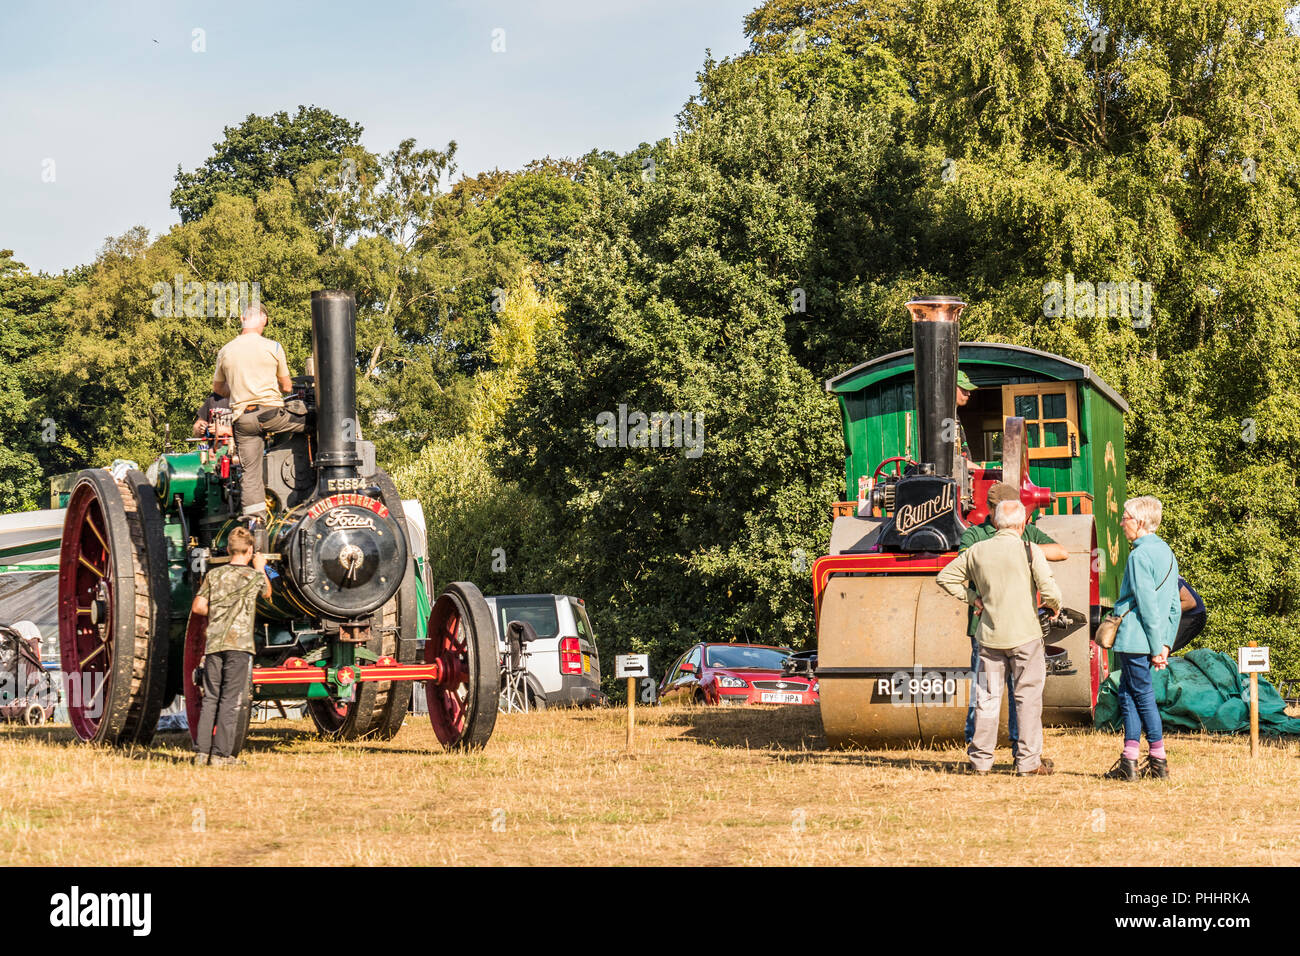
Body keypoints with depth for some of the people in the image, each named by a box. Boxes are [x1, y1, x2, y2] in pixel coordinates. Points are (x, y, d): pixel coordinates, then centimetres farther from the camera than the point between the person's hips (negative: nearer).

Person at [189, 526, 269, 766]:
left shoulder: (213, 575, 7)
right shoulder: (254, 577, 0)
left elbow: (198, 607, 4)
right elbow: (268, 594, 22)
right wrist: (261, 569, 35)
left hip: (213, 643, 4)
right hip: (239, 643, -4)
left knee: (210, 698, 9)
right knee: (230, 700, -2)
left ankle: (202, 751, 5)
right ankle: (220, 754, -6)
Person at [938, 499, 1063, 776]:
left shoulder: (977, 551, 4)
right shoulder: (1029, 551, -9)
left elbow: (945, 577, 11)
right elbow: (1049, 589, -14)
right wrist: (1055, 607, 7)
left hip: (989, 635, 3)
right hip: (1025, 634, -3)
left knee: (987, 697, 10)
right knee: (1028, 696, 4)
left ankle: (981, 760, 14)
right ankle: (1028, 761, 4)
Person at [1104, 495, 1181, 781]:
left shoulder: (1139, 555, -14)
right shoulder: (1166, 552, 14)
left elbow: (1146, 603, -17)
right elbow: (1175, 605, 15)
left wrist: (1156, 646, -15)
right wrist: (1165, 643, 15)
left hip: (1134, 640, -9)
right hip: (1152, 640, 9)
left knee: (1143, 695, -2)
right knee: (1128, 694, 13)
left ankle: (1159, 761, 2)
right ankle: (1128, 761, 12)